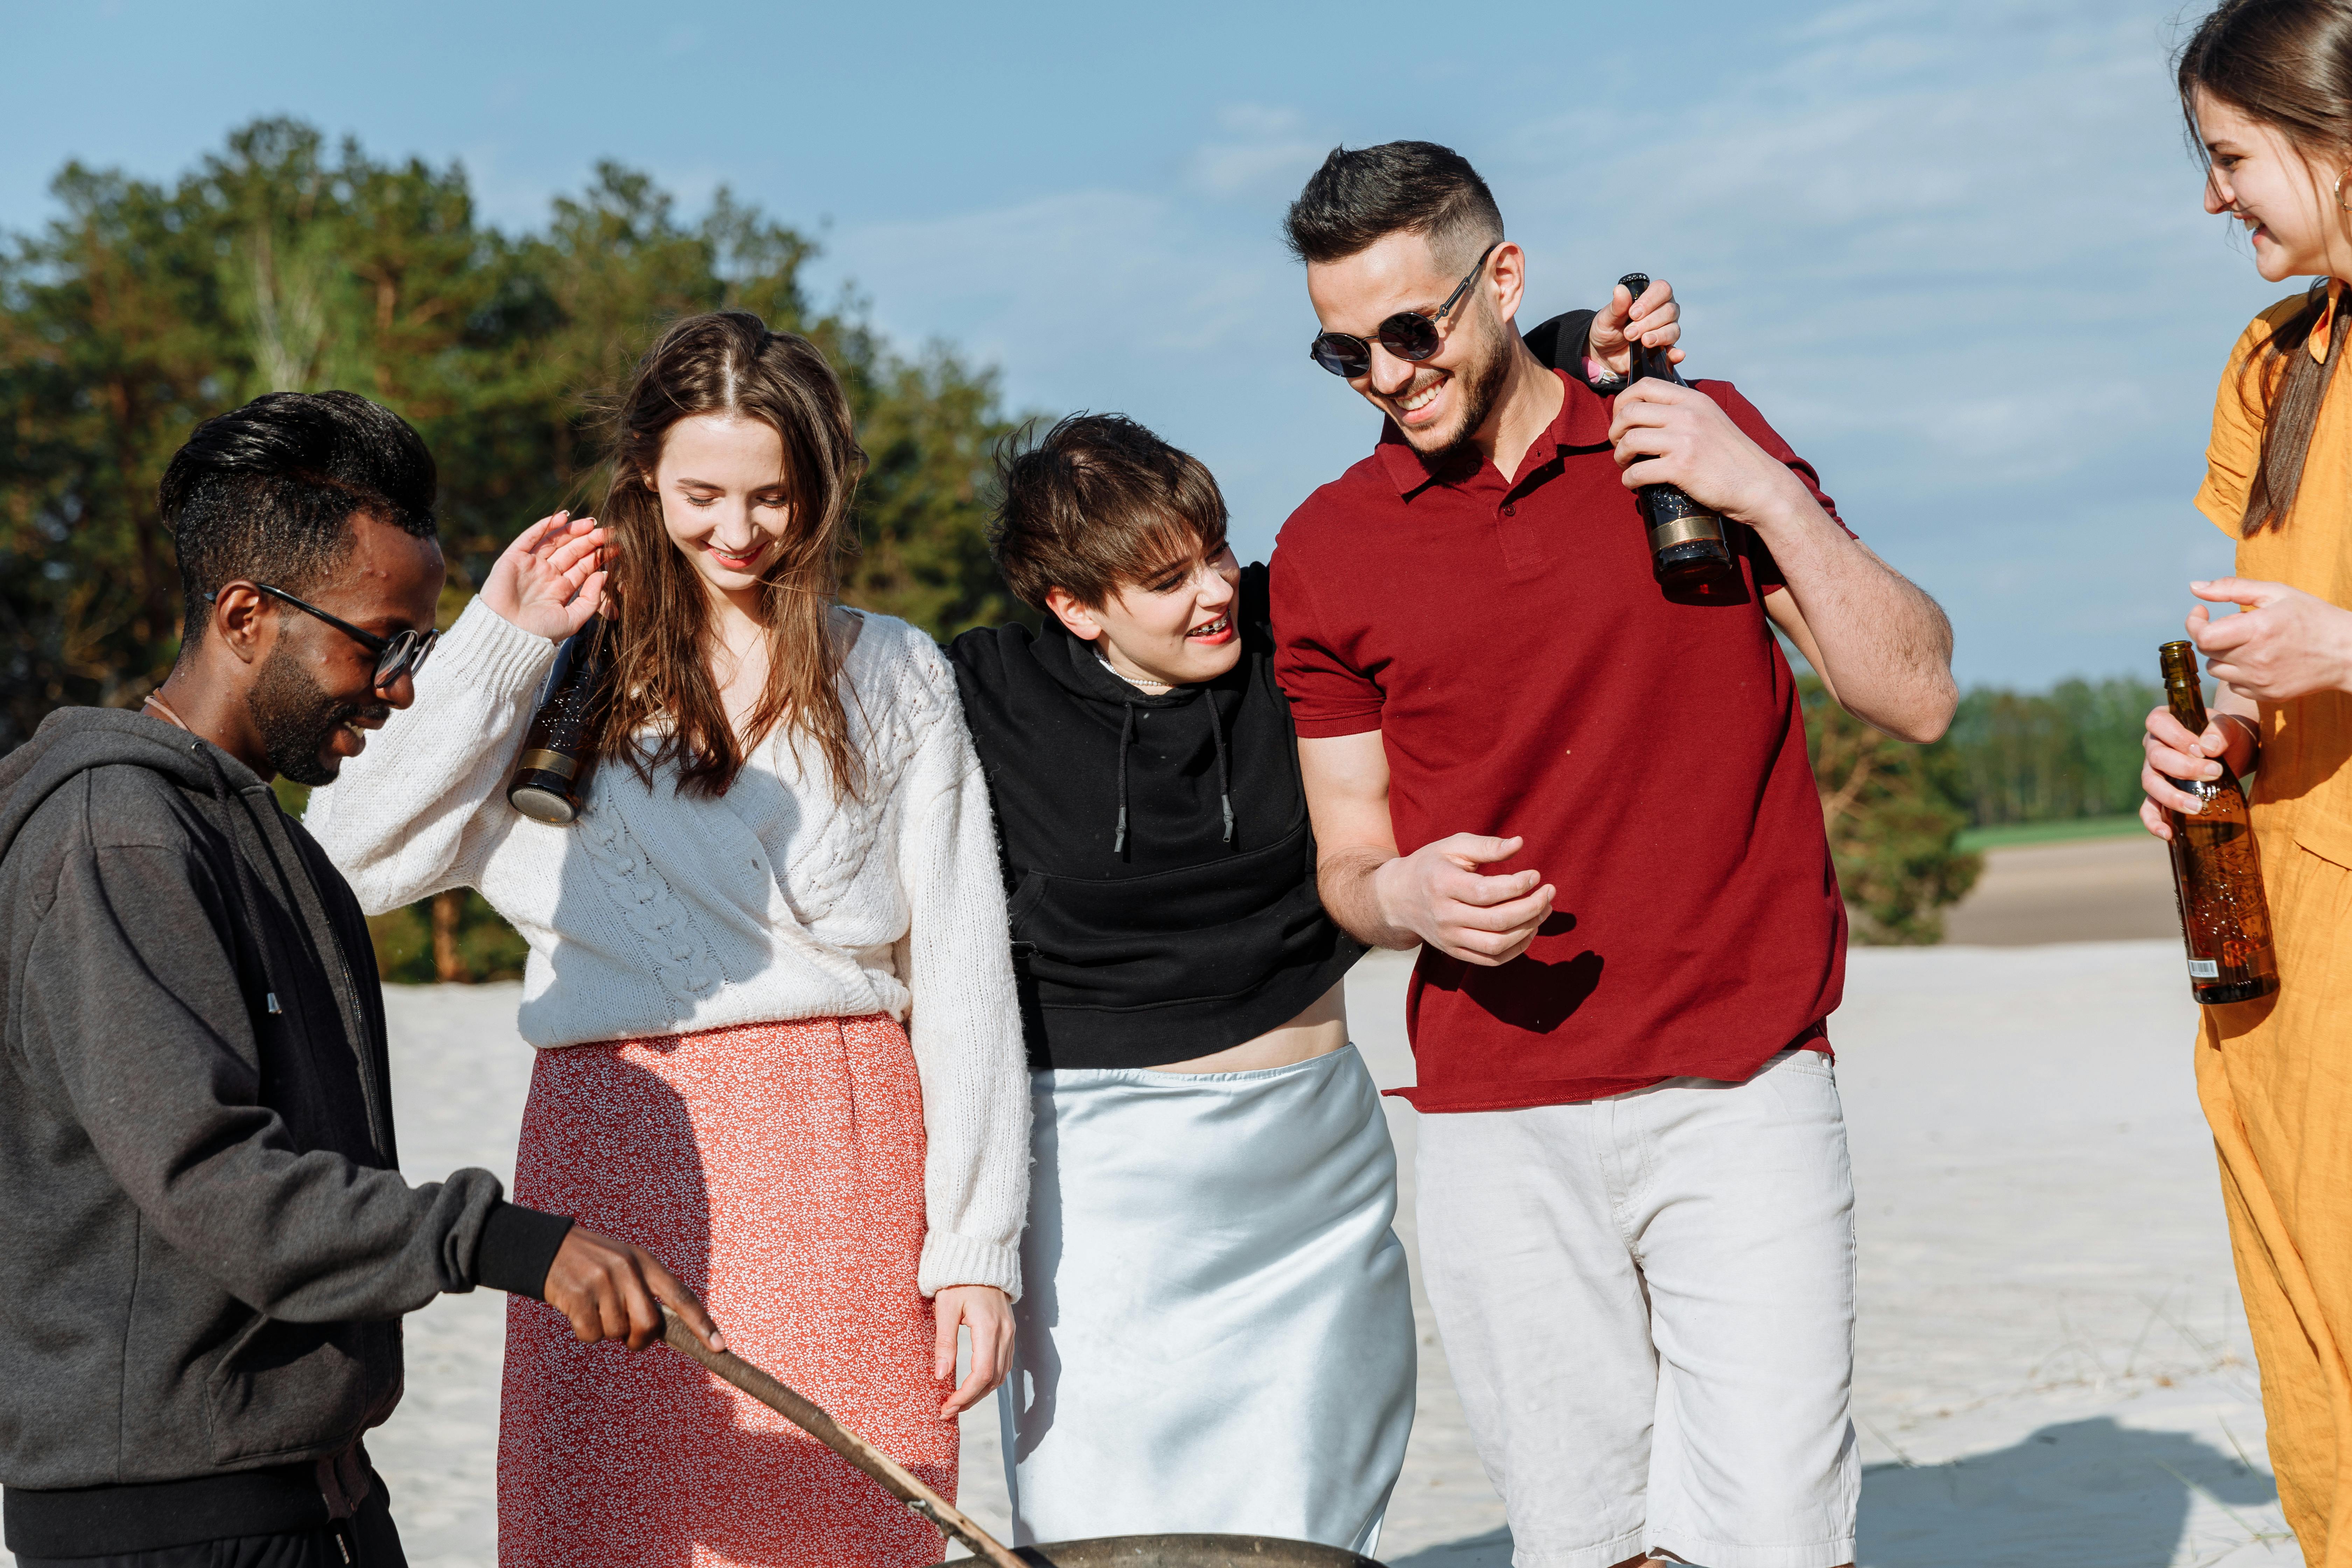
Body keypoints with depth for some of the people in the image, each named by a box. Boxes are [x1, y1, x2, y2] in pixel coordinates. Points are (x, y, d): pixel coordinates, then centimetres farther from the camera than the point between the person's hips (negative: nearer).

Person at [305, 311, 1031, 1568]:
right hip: (617, 1156, 0)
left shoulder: (894, 678, 10)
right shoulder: (566, 675, 9)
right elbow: (354, 865, -4)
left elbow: (962, 974, 7)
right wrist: (498, 645, -2)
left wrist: (978, 1246, 0)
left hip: (840, 1175, 0)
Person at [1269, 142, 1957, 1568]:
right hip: (1501, 1126, 1)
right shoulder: (1328, 550, 7)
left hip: (1745, 1092, -1)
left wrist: (1771, 499, -10)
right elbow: (1347, 866, 12)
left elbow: (1917, 694, 2)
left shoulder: (1702, 438, 7)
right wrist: (1405, 896, -11)